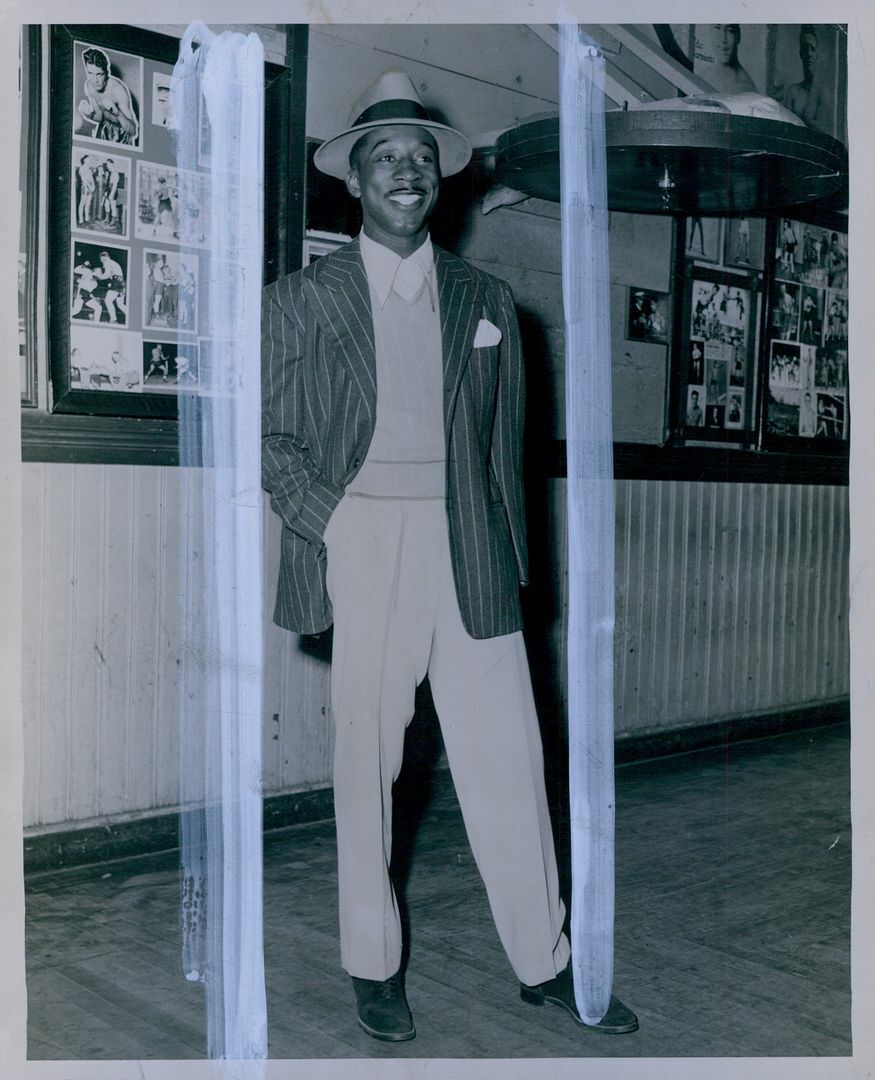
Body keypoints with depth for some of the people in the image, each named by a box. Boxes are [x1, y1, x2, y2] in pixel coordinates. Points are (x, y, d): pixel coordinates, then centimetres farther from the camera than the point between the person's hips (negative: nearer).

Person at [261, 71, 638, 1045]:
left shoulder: (485, 301, 13)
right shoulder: (299, 300, 6)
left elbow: (507, 443, 15)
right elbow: (272, 440, 5)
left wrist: (510, 558, 10)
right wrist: (334, 524, -9)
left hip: (470, 556, 2)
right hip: (357, 553, -2)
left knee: (508, 762, 3)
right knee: (366, 764, 5)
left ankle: (544, 965, 17)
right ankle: (372, 966, 20)